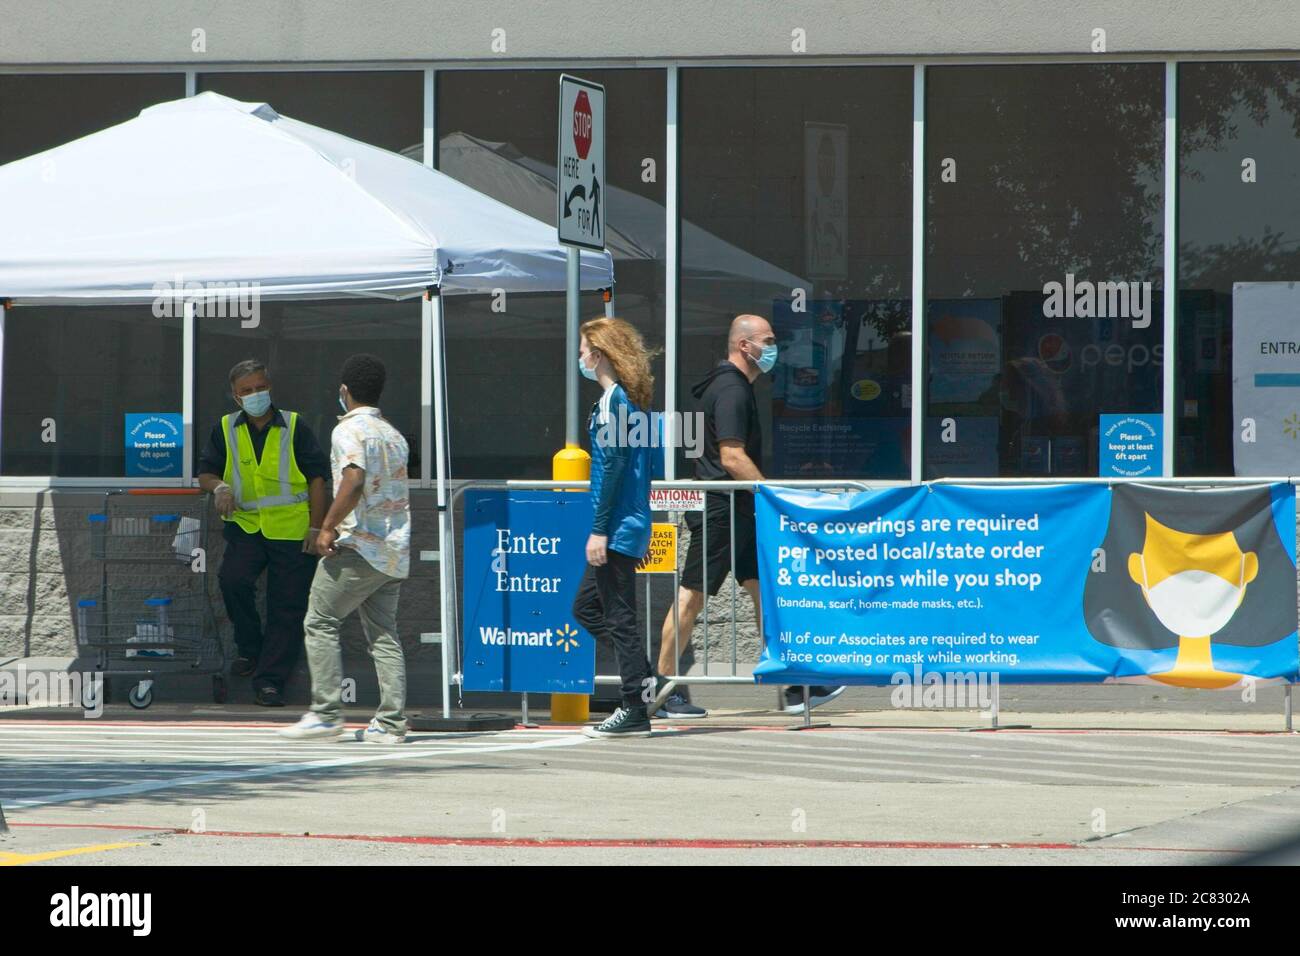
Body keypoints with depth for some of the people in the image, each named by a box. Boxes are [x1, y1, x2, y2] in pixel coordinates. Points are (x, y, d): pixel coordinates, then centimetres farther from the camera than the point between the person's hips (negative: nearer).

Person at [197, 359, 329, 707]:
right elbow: (206, 473, 9)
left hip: (293, 531, -1)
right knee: (233, 580, -24)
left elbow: (317, 477, 1)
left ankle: (269, 681, 3)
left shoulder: (294, 428, 0)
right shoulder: (226, 430, 6)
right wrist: (219, 486, -15)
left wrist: (316, 527, -5)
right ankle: (249, 648, -1)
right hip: (246, 526, 1)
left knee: (286, 608, -3)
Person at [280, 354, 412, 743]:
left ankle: (326, 712, -4)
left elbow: (355, 481, -24)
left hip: (359, 546, -8)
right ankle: (392, 722, 0)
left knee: (320, 623, 1)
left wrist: (328, 528, -18)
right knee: (383, 634, 7)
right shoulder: (394, 435, 16)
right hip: (395, 549, 8)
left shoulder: (349, 430, -9)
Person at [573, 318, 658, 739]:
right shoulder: (632, 399, 15)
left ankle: (634, 712, -2)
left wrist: (600, 529, -18)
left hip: (617, 529, -10)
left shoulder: (612, 400, -14)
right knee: (585, 608, 17)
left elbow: (611, 467, -19)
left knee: (618, 617, -5)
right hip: (633, 523, 10)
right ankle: (643, 680, 13)